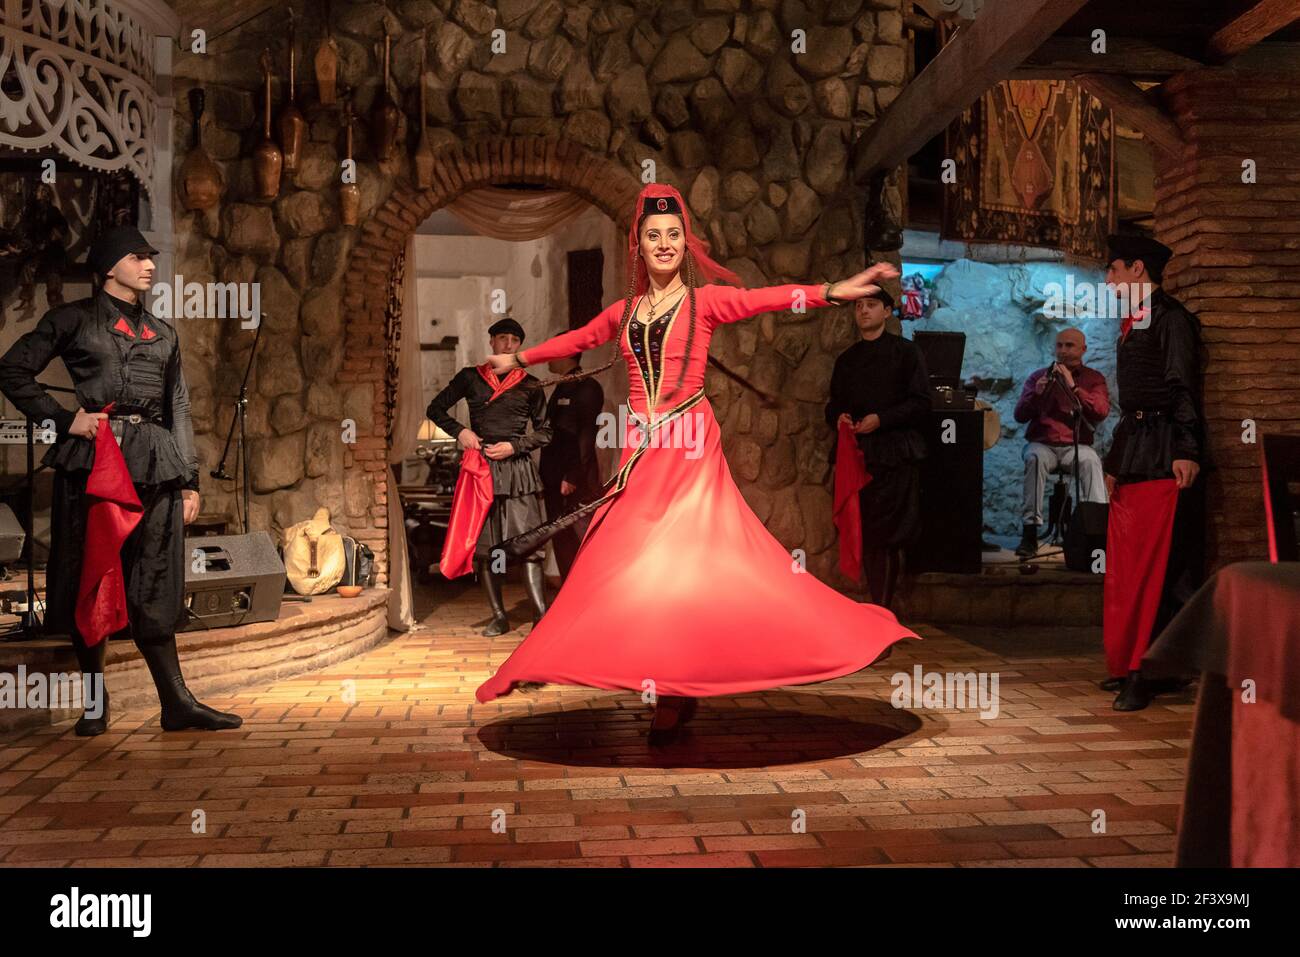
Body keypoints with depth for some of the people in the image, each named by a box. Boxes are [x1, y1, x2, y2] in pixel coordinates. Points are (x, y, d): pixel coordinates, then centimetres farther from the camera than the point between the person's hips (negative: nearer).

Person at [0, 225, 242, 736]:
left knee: (152, 584, 2)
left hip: (153, 463, 3)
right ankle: (96, 703, 11)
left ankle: (177, 703, 1)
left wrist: (189, 479, 12)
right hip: (91, 457, -3)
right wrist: (64, 419, -6)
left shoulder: (162, 333, 18)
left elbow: (178, 408, 18)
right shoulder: (74, 319, 6)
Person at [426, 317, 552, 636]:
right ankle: (499, 616, 8)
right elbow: (435, 409, 15)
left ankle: (540, 614, -13)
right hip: (480, 464, 1)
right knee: (484, 542, 1)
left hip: (517, 467, -1)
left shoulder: (530, 385, 9)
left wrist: (513, 446, -4)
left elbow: (544, 431, 11)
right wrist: (459, 431, -1)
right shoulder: (470, 377, 9)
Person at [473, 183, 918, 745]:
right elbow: (574, 341, 30)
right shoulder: (624, 312, 14)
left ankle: (678, 689, 1)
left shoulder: (704, 300, 0)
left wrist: (832, 292, -31)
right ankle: (672, 692, 8)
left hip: (692, 449, -4)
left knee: (684, 562, -8)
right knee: (633, 566, -1)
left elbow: (766, 299, -15)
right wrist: (518, 359, 43)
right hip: (641, 451, 4)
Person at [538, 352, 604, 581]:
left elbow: (587, 435, -14)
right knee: (562, 541, 9)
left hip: (579, 479, -9)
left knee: (584, 536, -8)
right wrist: (544, 475, 15)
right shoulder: (561, 389, 19)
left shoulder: (587, 387, -7)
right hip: (555, 480, 9)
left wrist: (573, 476, -19)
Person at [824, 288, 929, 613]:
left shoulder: (905, 351, 3)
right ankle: (880, 609, 13)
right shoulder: (846, 360, 19)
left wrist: (881, 419, -15)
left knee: (888, 537, -8)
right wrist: (838, 417, -2)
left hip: (896, 454, -5)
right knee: (865, 535, 4)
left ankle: (882, 611, -2)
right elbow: (834, 403, 22)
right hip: (858, 452, 5)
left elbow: (921, 401, -4)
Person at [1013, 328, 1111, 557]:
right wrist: (1036, 394, -11)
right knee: (1034, 458, -35)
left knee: (1091, 461, -35)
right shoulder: (1038, 376, 16)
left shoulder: (1093, 379, 12)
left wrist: (1072, 386, -14)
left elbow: (1102, 412, -7)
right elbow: (1020, 415, 8)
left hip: (1076, 446, 0)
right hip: (1042, 443, 0)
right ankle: (1030, 532, -37)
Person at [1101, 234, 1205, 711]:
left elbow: (1185, 385, -15)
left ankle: (1152, 672, -7)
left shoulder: (1170, 316, -7)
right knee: (1125, 563, 11)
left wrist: (1188, 451, -22)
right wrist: (1115, 460, 20)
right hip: (1133, 452, 10)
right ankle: (1130, 664, 19)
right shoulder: (1134, 323, 20)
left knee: (1153, 565, -10)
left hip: (1162, 455, -10)